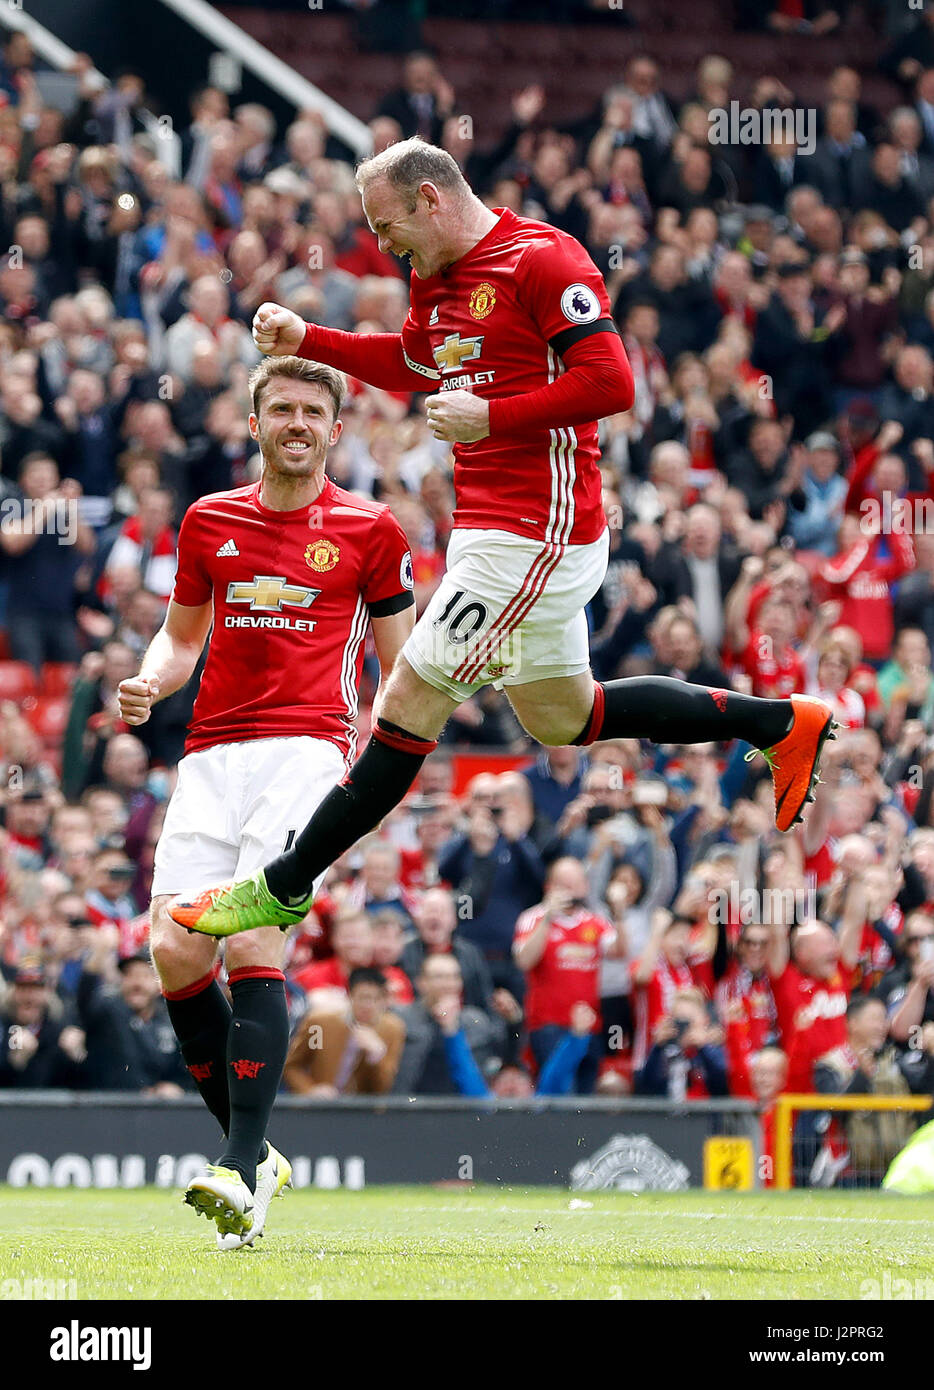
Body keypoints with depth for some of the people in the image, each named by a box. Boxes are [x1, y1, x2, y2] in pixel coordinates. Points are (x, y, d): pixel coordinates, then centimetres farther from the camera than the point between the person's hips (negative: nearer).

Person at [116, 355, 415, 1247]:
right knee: (175, 952, -8)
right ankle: (252, 1152, 9)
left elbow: (398, 665, 12)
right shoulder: (208, 521, 15)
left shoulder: (369, 530, 6)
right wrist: (152, 682, 2)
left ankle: (240, 1175, -23)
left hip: (310, 747, -4)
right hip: (212, 755, 4)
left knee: (253, 946, -20)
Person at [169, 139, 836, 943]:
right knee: (560, 717, 18)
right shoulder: (439, 279, 14)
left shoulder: (543, 260, -14)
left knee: (409, 701, -6)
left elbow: (610, 383, -21)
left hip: (534, 533, -10)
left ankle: (284, 888, 0)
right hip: (491, 530, 11)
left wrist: (490, 417, -21)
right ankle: (783, 724, 25)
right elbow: (413, 364, 33)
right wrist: (305, 341, 22)